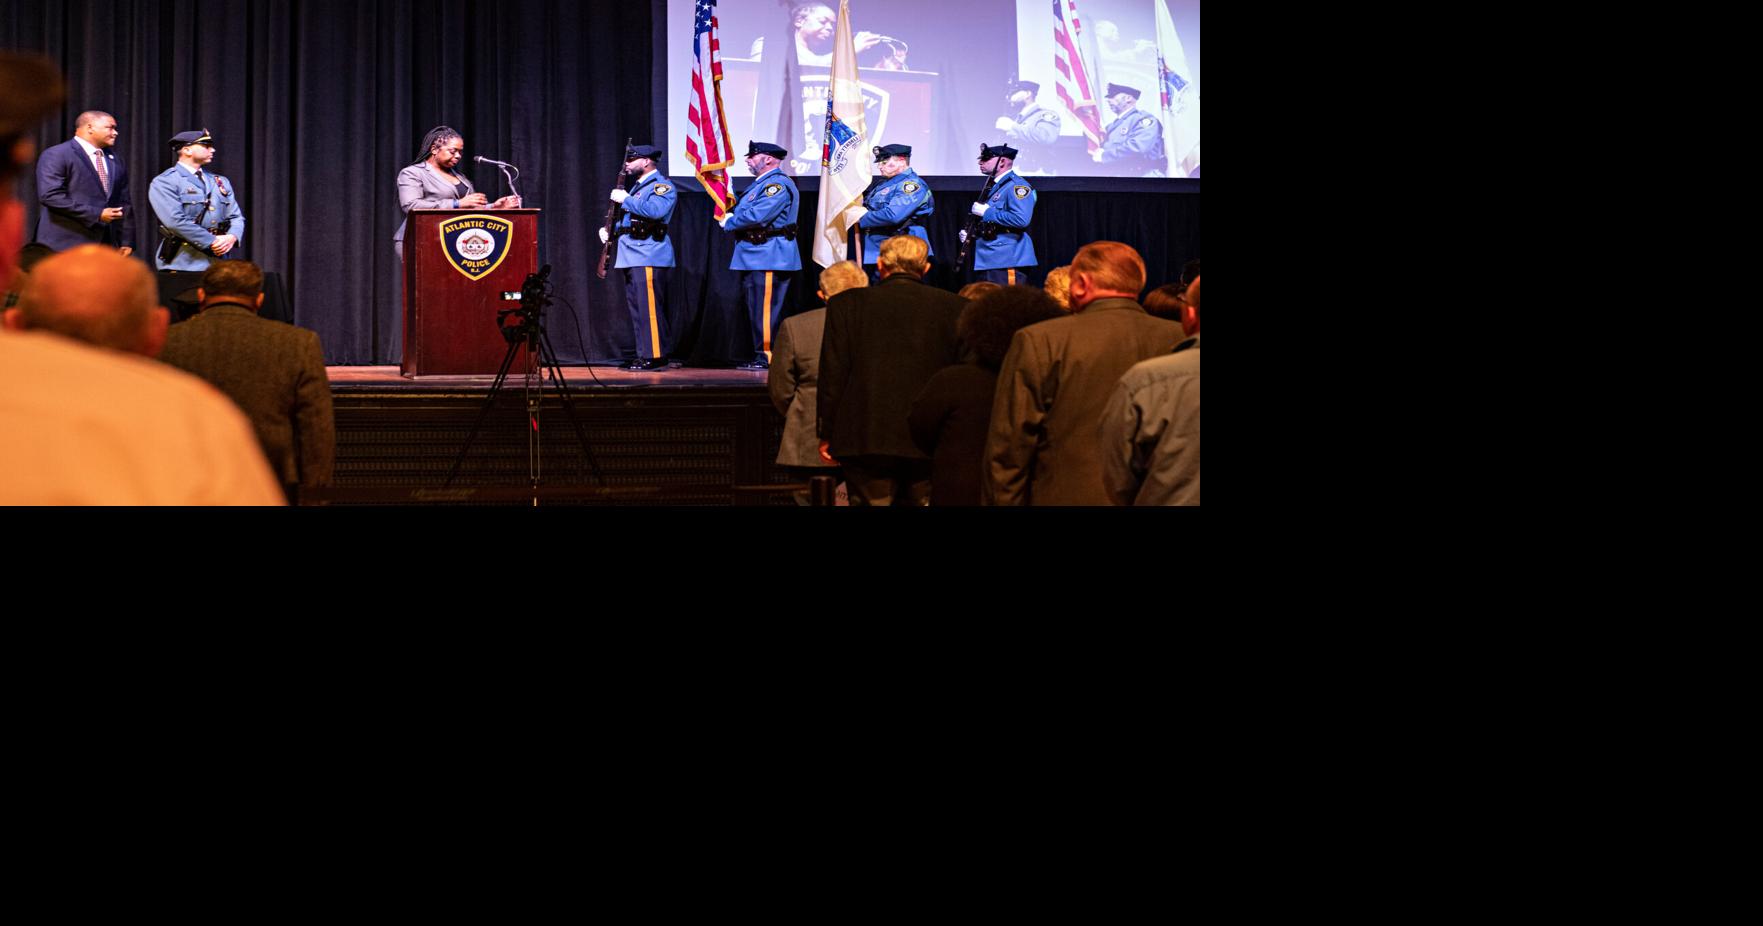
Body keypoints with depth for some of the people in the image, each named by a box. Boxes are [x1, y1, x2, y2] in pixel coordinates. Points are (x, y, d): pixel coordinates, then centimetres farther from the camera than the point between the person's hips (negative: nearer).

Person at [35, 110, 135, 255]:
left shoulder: (115, 161, 19)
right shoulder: (56, 155, -3)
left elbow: (124, 204, 19)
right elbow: (50, 196, -15)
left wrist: (126, 241, 9)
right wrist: (96, 214, -16)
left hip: (106, 245, 7)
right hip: (67, 244, -7)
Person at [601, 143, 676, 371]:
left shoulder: (662, 185, -6)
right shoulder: (637, 187, 23)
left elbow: (655, 210, -25)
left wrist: (626, 200, -16)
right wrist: (610, 230, 13)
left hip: (649, 257, -10)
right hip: (632, 257, 10)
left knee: (649, 307, -13)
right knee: (635, 308, 10)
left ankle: (655, 356, -13)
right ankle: (642, 353, 15)